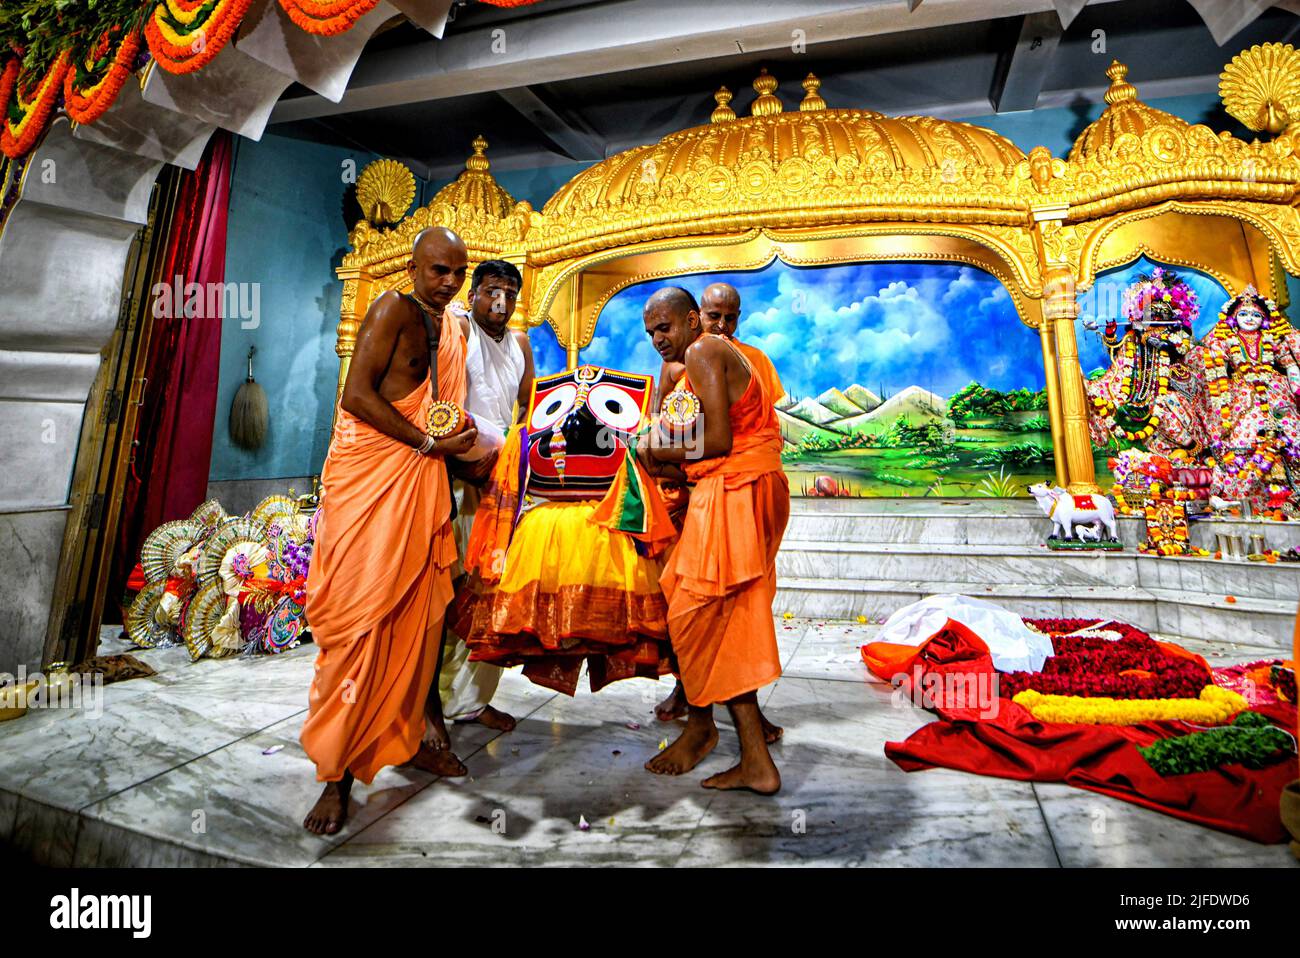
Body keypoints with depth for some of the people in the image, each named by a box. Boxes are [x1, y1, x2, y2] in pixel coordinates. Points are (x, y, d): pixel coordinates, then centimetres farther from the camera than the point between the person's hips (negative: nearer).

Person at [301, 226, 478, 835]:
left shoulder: (448, 329, 18)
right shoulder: (393, 309, -5)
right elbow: (356, 395, -15)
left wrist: (461, 439, 7)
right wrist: (427, 441, -12)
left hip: (422, 481, 7)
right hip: (369, 477, -7)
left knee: (419, 613, 9)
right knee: (360, 619, -7)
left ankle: (404, 738, 25)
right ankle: (336, 775, 4)